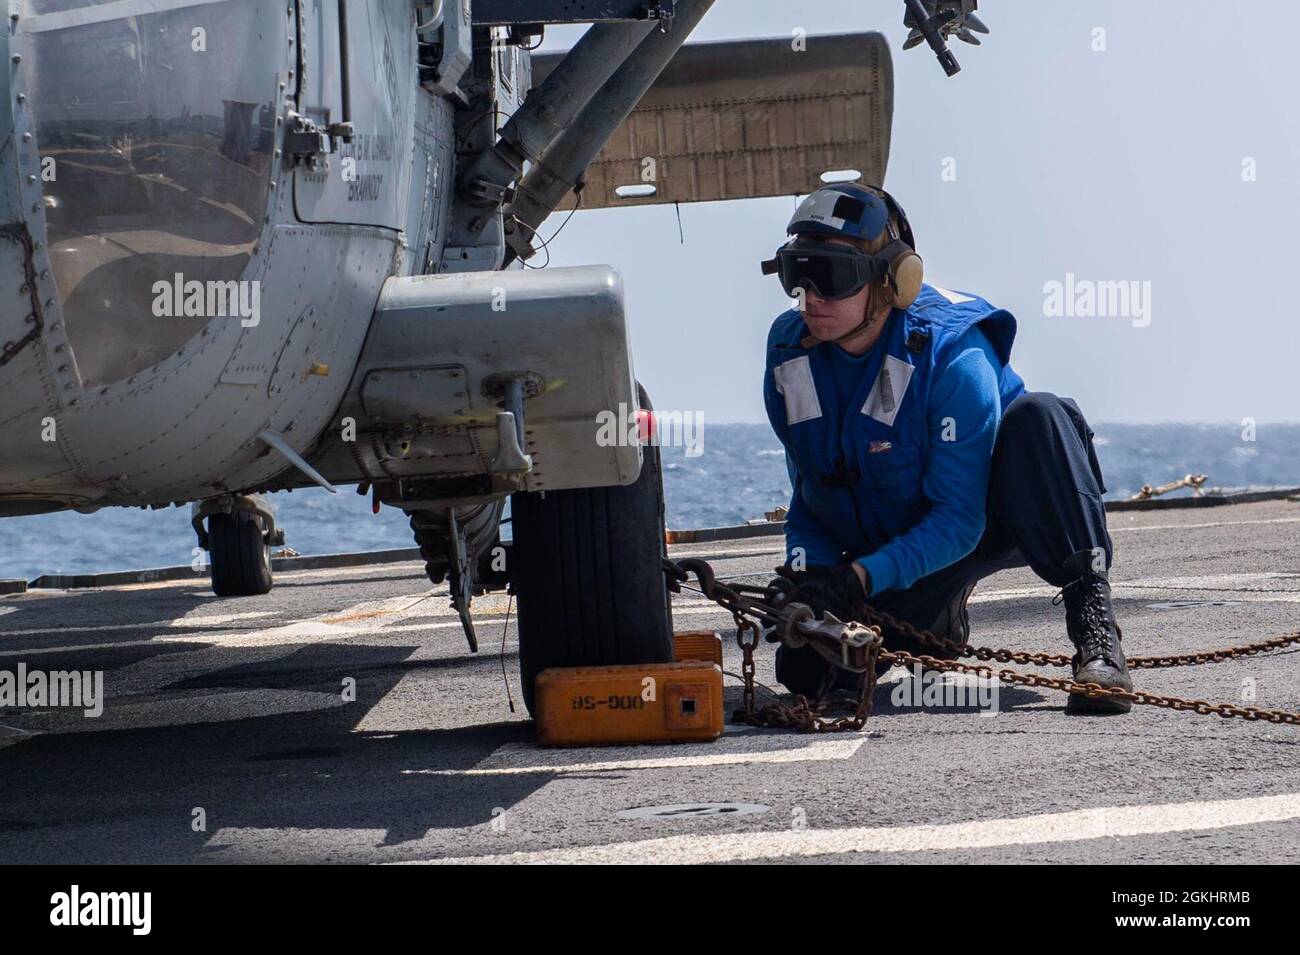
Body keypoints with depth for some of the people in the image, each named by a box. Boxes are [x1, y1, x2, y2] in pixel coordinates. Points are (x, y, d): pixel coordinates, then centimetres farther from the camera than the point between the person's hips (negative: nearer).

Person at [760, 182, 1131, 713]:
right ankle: (938, 623, 21)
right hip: (891, 543, 6)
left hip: (982, 524, -6)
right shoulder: (789, 355, -10)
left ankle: (1093, 624, -34)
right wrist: (810, 579, -20)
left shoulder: (952, 355, -28)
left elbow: (958, 521, -28)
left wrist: (861, 576, -41)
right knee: (810, 671, -15)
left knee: (1037, 416, -35)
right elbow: (809, 498, 0)